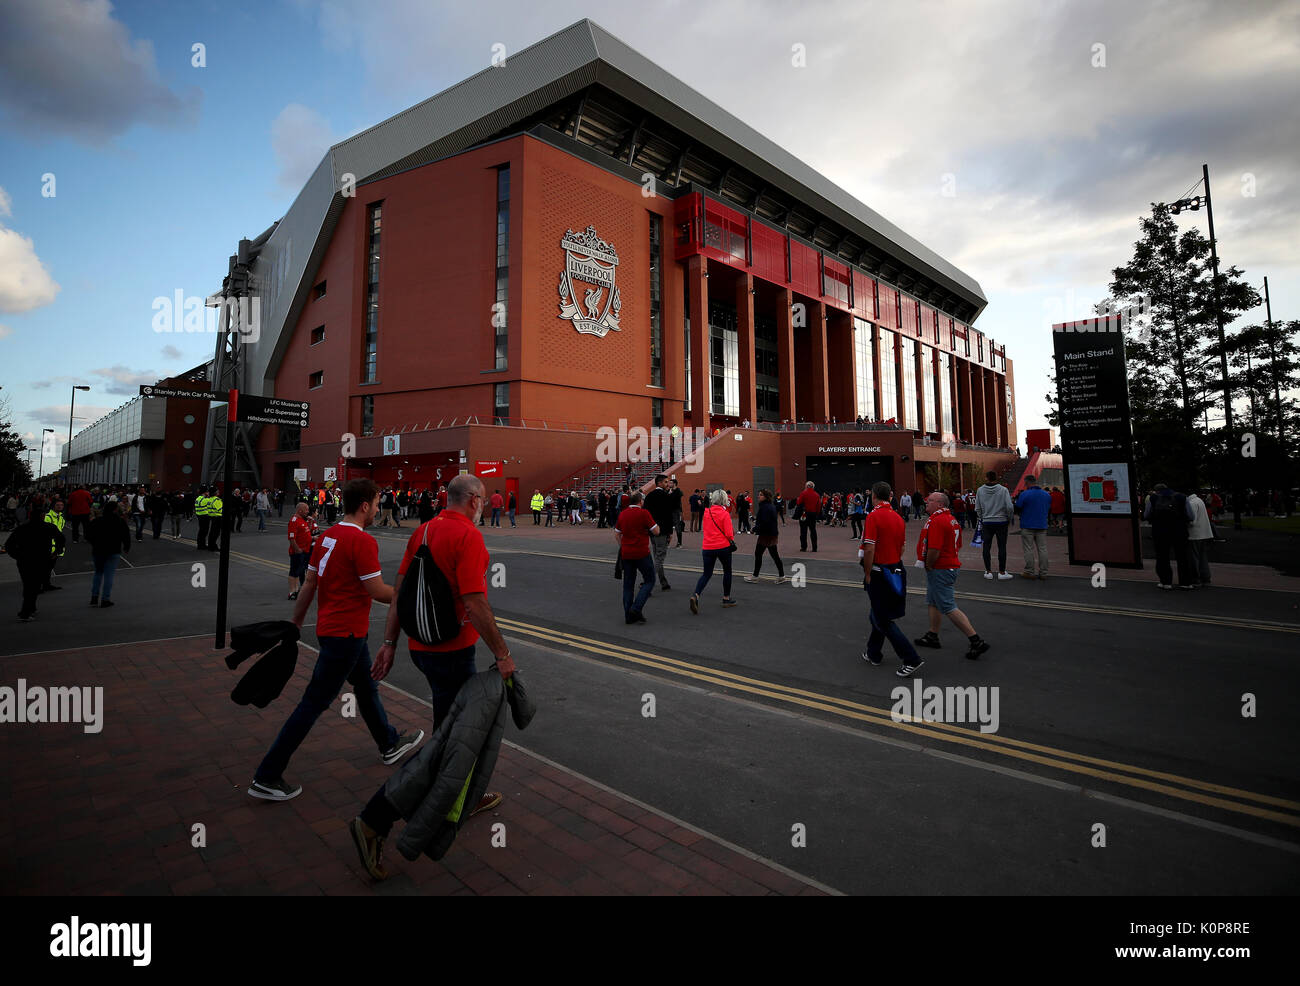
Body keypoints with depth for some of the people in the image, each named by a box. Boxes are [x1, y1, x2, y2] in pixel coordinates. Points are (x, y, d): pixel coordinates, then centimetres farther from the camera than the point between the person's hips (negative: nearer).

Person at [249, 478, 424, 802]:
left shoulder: (327, 536, 5)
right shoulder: (363, 541, -21)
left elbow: (309, 584, 10)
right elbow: (378, 591, -20)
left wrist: (296, 624, 17)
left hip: (332, 627, 10)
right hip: (345, 634, -10)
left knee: (367, 687, 23)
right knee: (314, 703, 1)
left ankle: (389, 744, 41)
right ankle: (266, 778, 12)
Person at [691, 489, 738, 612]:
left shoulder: (706, 513, 6)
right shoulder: (725, 514, -10)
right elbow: (729, 534, -13)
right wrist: (732, 541, 7)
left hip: (707, 548, 4)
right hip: (723, 547, -4)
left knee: (707, 573, 8)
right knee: (727, 571, 18)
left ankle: (695, 595, -15)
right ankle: (726, 598, 26)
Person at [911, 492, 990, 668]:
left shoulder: (936, 521, -22)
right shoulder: (951, 519, 12)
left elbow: (934, 550, -29)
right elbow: (957, 545, 19)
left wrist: (928, 566, -13)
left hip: (939, 569, -11)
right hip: (951, 565, 11)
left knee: (949, 608, -7)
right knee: (933, 602, 21)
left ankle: (977, 640, -4)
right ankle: (932, 636, 31)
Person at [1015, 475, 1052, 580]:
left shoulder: (1024, 494, -12)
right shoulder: (1047, 495, 6)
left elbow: (1017, 508, -9)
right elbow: (1049, 510, 16)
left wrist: (1016, 499, 9)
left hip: (1028, 526, -5)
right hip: (1042, 526, 5)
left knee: (1029, 550, 1)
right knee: (1042, 549, 7)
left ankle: (1029, 572, 3)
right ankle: (1043, 572, 10)